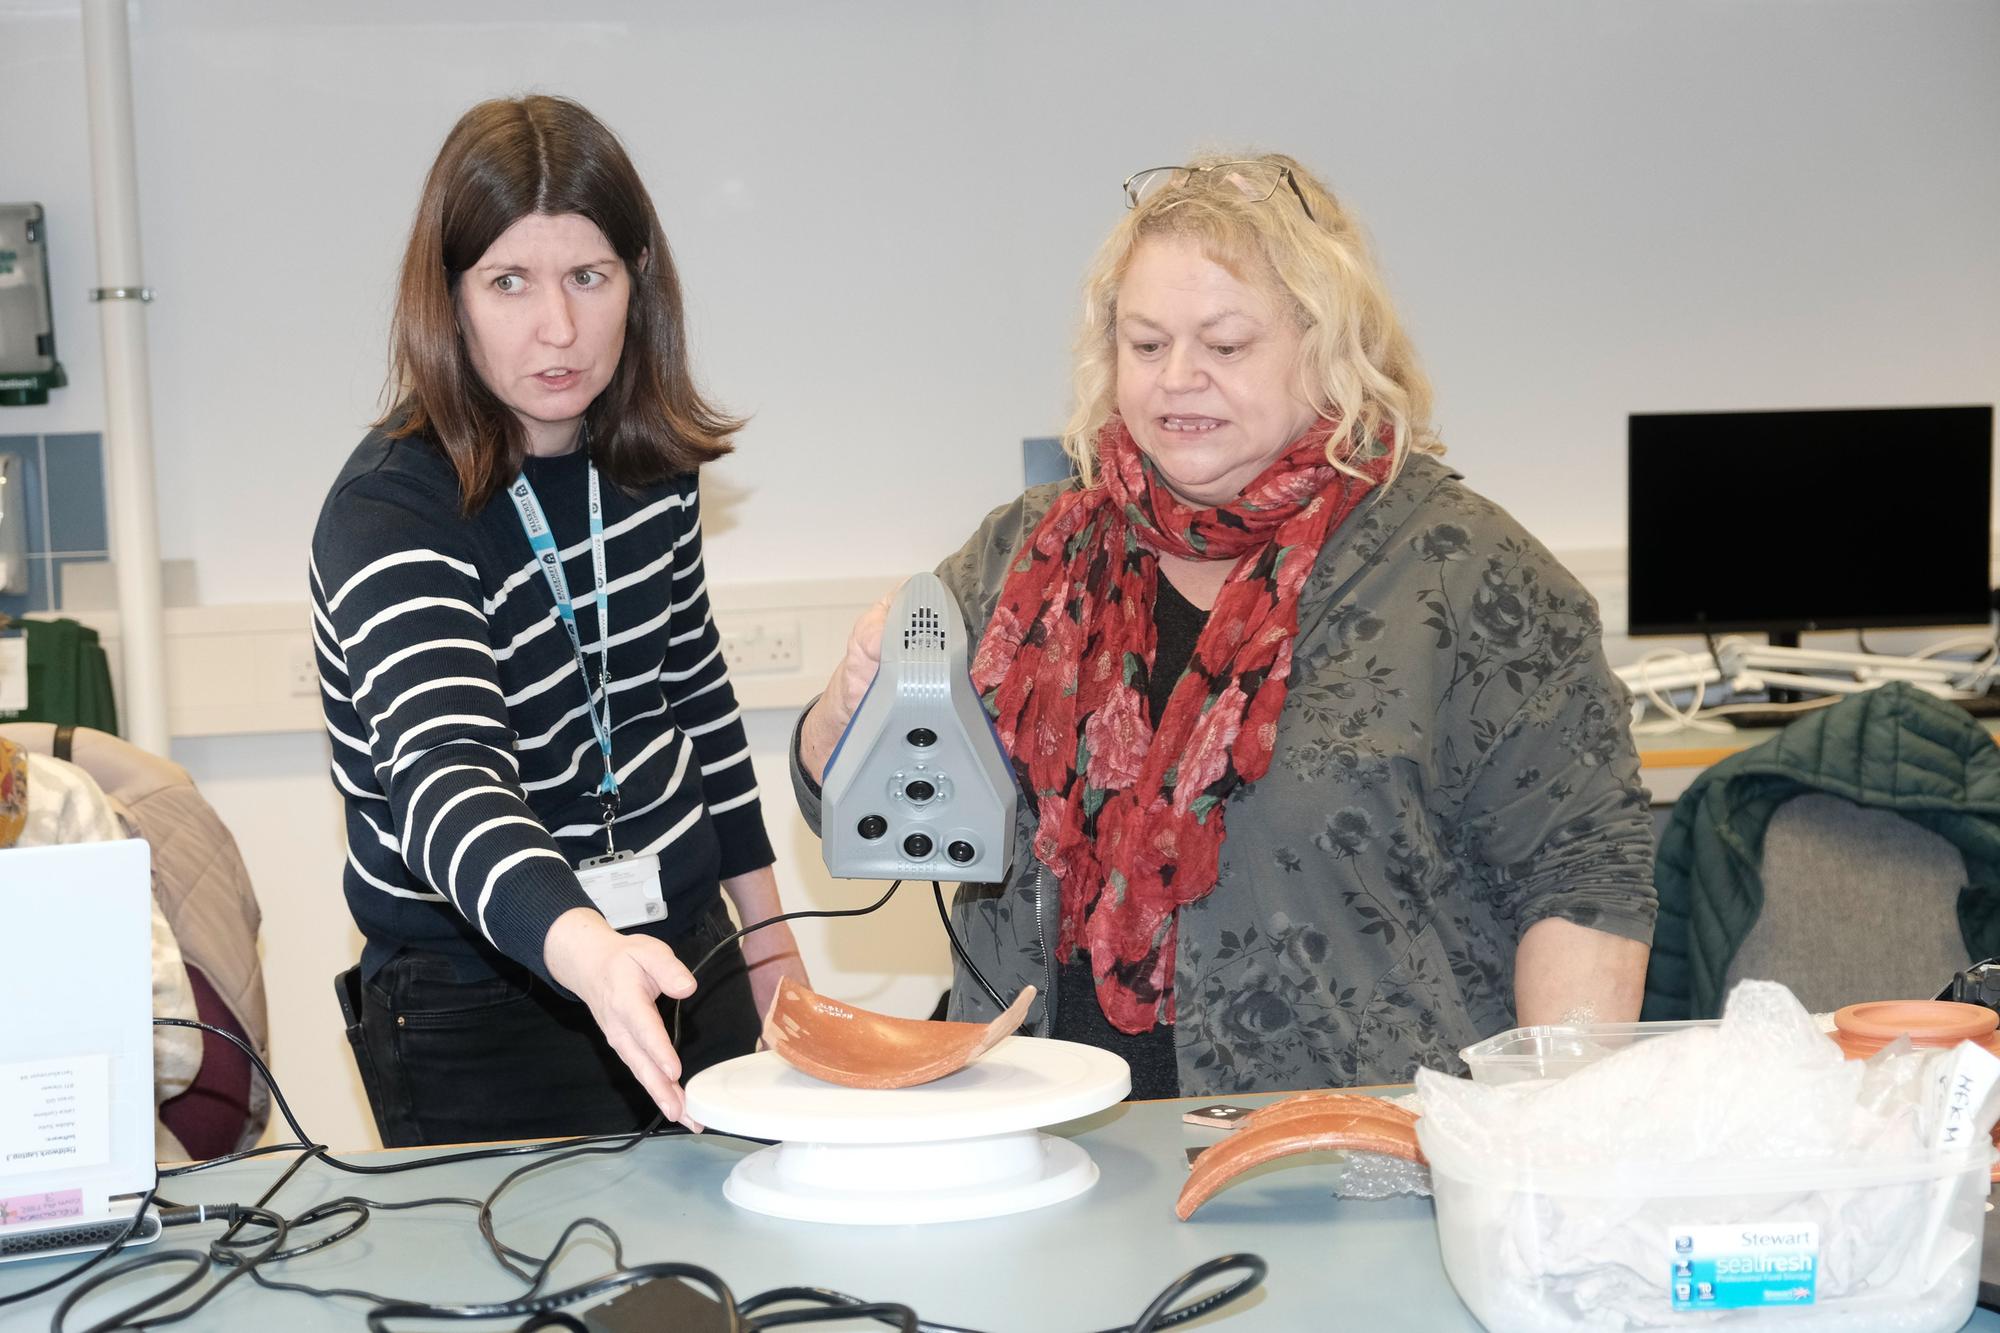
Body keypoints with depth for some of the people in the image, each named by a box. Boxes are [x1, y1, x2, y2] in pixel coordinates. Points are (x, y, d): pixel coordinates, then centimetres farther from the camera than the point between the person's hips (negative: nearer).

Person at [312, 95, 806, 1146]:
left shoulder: (652, 464, -2)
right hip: (482, 1002, -6)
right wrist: (582, 946, -55)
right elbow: (446, 779, -36)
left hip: (681, 954, 6)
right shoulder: (392, 511, -21)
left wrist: (764, 929, 16)